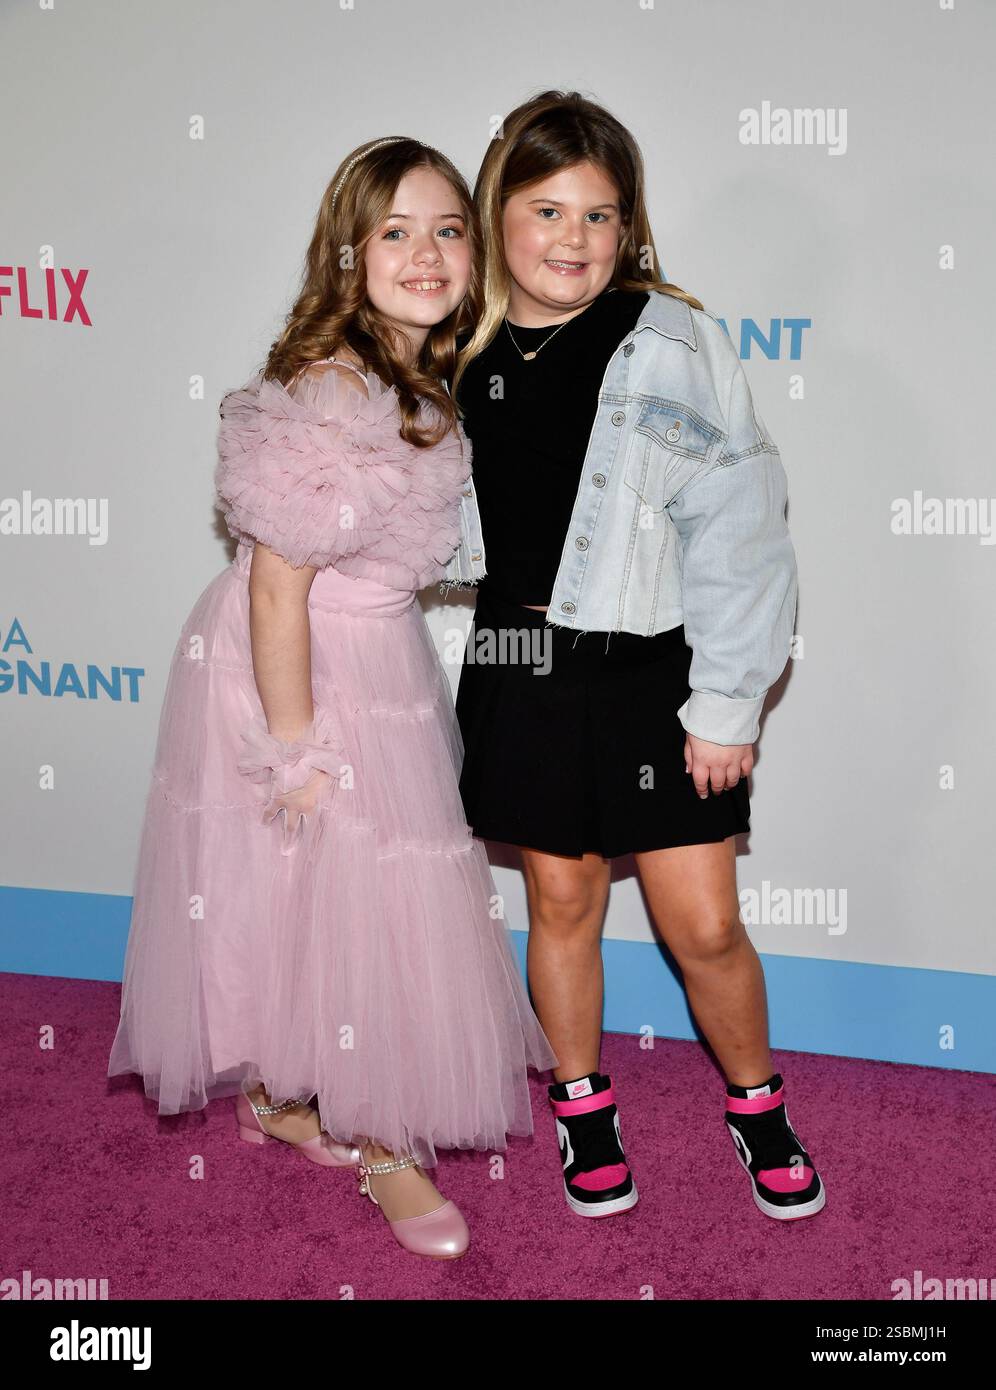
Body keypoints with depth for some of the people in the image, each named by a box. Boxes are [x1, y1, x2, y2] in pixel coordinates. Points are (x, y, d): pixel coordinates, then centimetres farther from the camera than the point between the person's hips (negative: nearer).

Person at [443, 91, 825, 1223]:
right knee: (561, 900, 14)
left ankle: (756, 1105, 31)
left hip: (650, 673, -3)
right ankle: (583, 1104, 36)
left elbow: (737, 531, -10)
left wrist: (726, 705, -12)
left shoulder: (673, 343, -8)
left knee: (704, 925, 3)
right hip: (522, 671, 3)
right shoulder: (469, 360, 3)